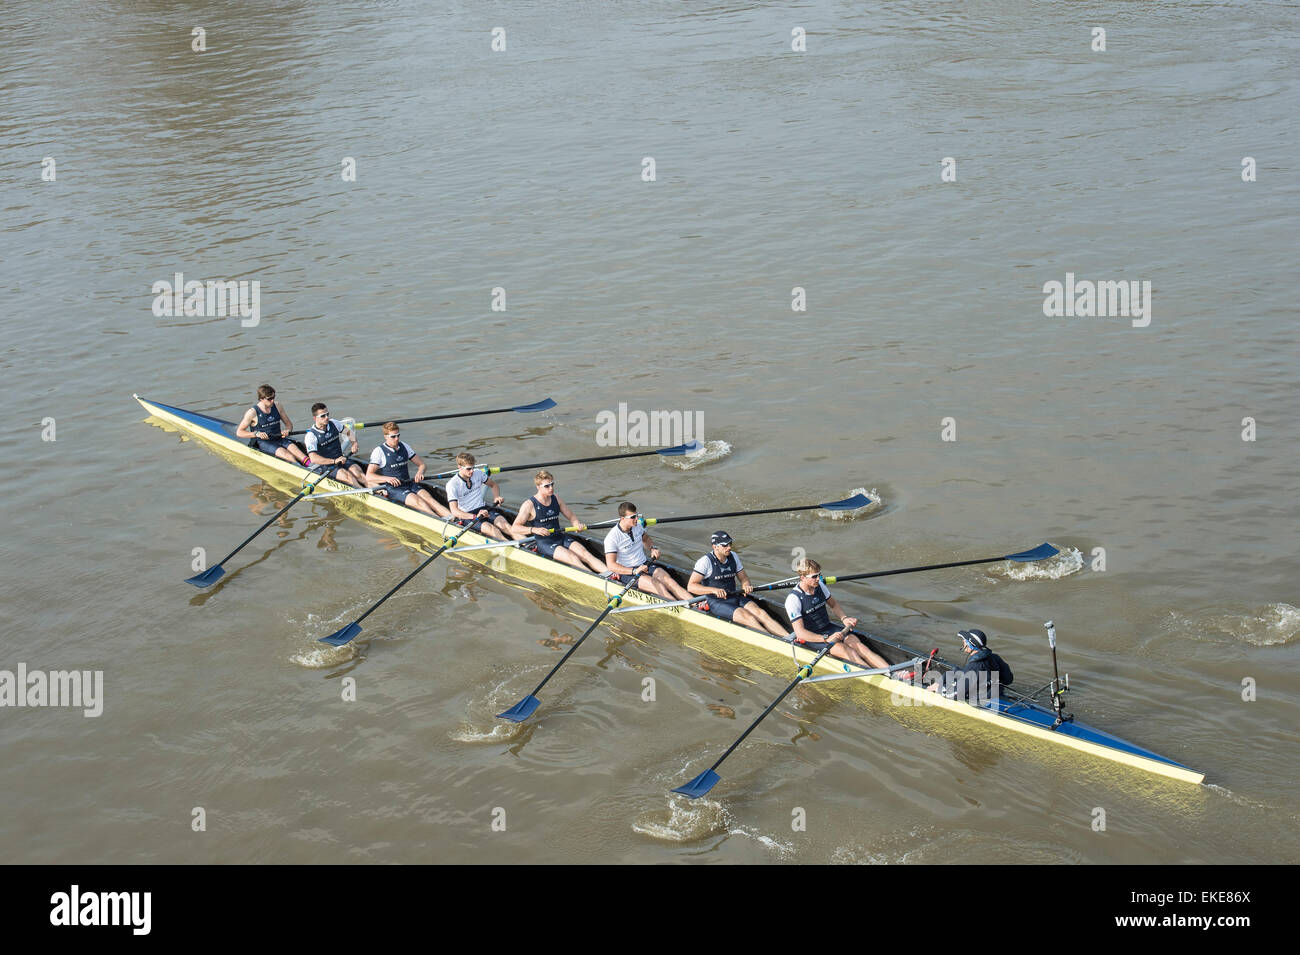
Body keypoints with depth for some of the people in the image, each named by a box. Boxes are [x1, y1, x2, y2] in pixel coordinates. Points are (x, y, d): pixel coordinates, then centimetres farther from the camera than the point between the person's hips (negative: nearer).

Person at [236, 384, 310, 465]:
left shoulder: (277, 406, 6)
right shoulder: (252, 412, -8)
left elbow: (289, 424, 15)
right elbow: (239, 432, -7)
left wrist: (287, 430, -10)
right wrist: (256, 434, -23)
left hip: (278, 438, 4)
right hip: (262, 443, -4)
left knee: (292, 446, -28)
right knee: (282, 452, -31)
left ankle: (309, 462, -51)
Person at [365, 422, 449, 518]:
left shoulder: (404, 446, 13)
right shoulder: (379, 451, -2)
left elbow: (421, 464, 17)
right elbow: (368, 477, -9)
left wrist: (420, 473, -7)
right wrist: (387, 478, -24)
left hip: (408, 484, 5)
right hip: (391, 488, -5)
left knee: (428, 498, -24)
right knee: (418, 501, -30)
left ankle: (451, 517, -43)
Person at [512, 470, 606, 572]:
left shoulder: (556, 498, 8)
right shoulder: (529, 505, -9)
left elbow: (571, 517, 17)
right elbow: (515, 528, -12)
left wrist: (577, 525, -6)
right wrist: (534, 529, -28)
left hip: (560, 538, 5)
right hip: (543, 543, -5)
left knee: (585, 554, -19)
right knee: (573, 558, -28)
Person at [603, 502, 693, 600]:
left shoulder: (637, 526, 3)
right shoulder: (612, 538, -17)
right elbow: (611, 565, -22)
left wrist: (653, 548, 5)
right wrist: (634, 571, -31)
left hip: (644, 565, 5)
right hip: (626, 572, -5)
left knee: (667, 579, -22)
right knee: (656, 584, -29)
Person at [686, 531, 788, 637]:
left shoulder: (733, 556, 8)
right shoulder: (706, 561, -11)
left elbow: (743, 578, 16)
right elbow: (691, 586, -16)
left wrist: (746, 586, -9)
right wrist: (714, 590, -29)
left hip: (735, 597, 5)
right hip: (716, 603, -5)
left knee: (761, 613, -20)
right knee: (748, 618, -28)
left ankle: (789, 638, -32)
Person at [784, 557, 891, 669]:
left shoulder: (819, 586, 2)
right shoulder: (793, 599, -19)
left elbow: (833, 604, 21)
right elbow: (800, 632, -24)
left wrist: (844, 618, 0)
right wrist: (826, 638, -33)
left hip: (828, 628, 5)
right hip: (811, 637, -5)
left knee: (858, 645, -20)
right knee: (847, 651, -28)